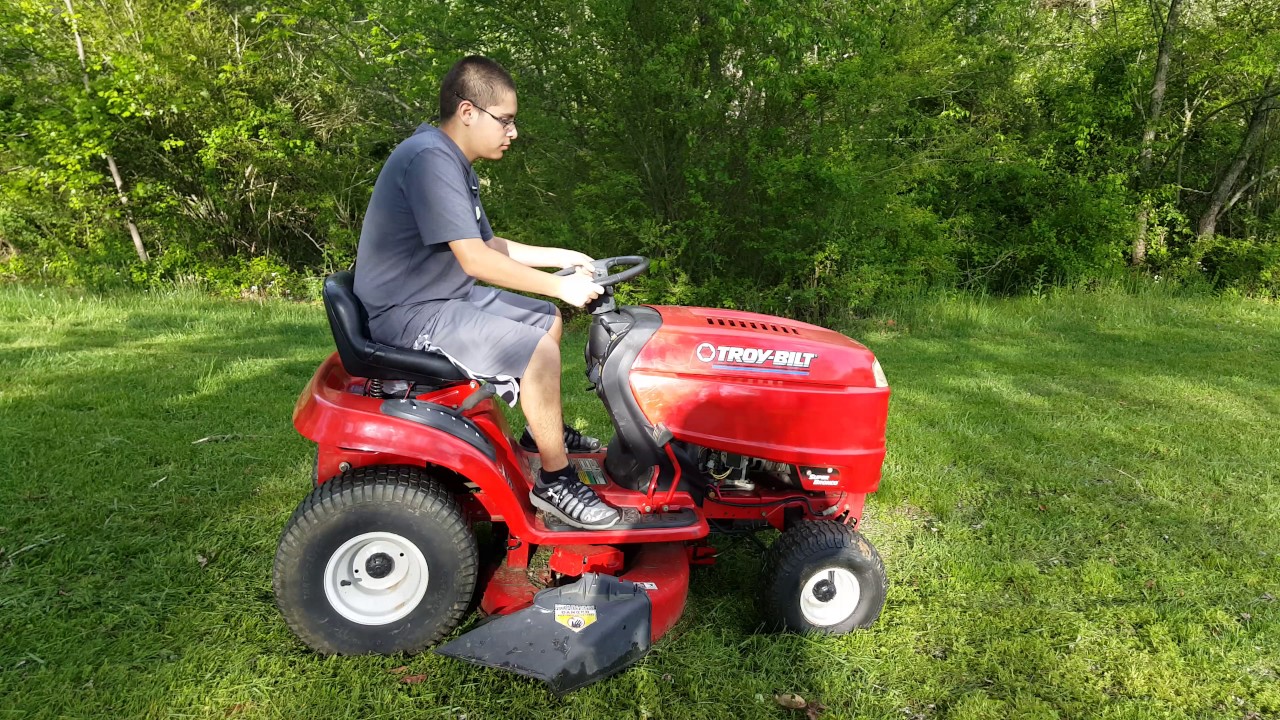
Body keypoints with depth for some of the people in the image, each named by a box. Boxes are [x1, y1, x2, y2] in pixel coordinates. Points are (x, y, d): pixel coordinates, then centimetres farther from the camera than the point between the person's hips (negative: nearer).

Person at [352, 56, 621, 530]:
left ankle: (546, 431, 27)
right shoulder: (430, 158, -21)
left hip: (444, 296, 11)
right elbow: (476, 260, -27)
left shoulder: (454, 163, 14)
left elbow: (488, 244, 17)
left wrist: (561, 257, 11)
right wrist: (560, 286, -21)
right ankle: (554, 482, -9)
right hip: (410, 313, -11)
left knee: (546, 321, 16)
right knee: (537, 349, -23)